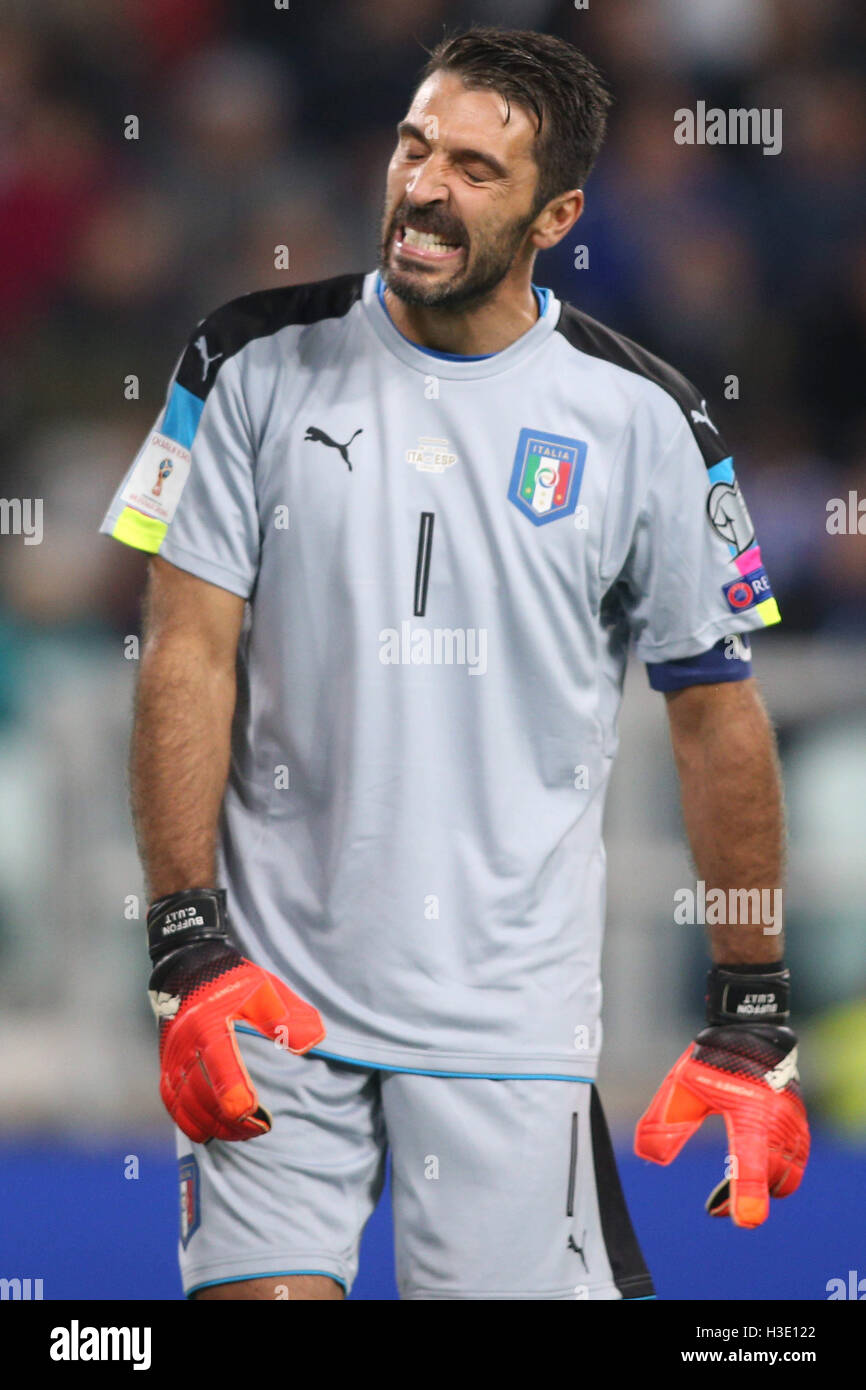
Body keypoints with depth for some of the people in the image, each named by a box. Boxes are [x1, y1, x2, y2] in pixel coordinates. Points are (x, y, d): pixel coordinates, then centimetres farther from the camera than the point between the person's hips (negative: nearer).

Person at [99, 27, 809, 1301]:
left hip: (510, 1007, 0)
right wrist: (190, 947, -8)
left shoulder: (640, 419, 0)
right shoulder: (257, 363, 1)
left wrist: (754, 1021, 5)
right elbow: (188, 656, 1)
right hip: (271, 995, 0)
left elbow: (718, 717, 7)